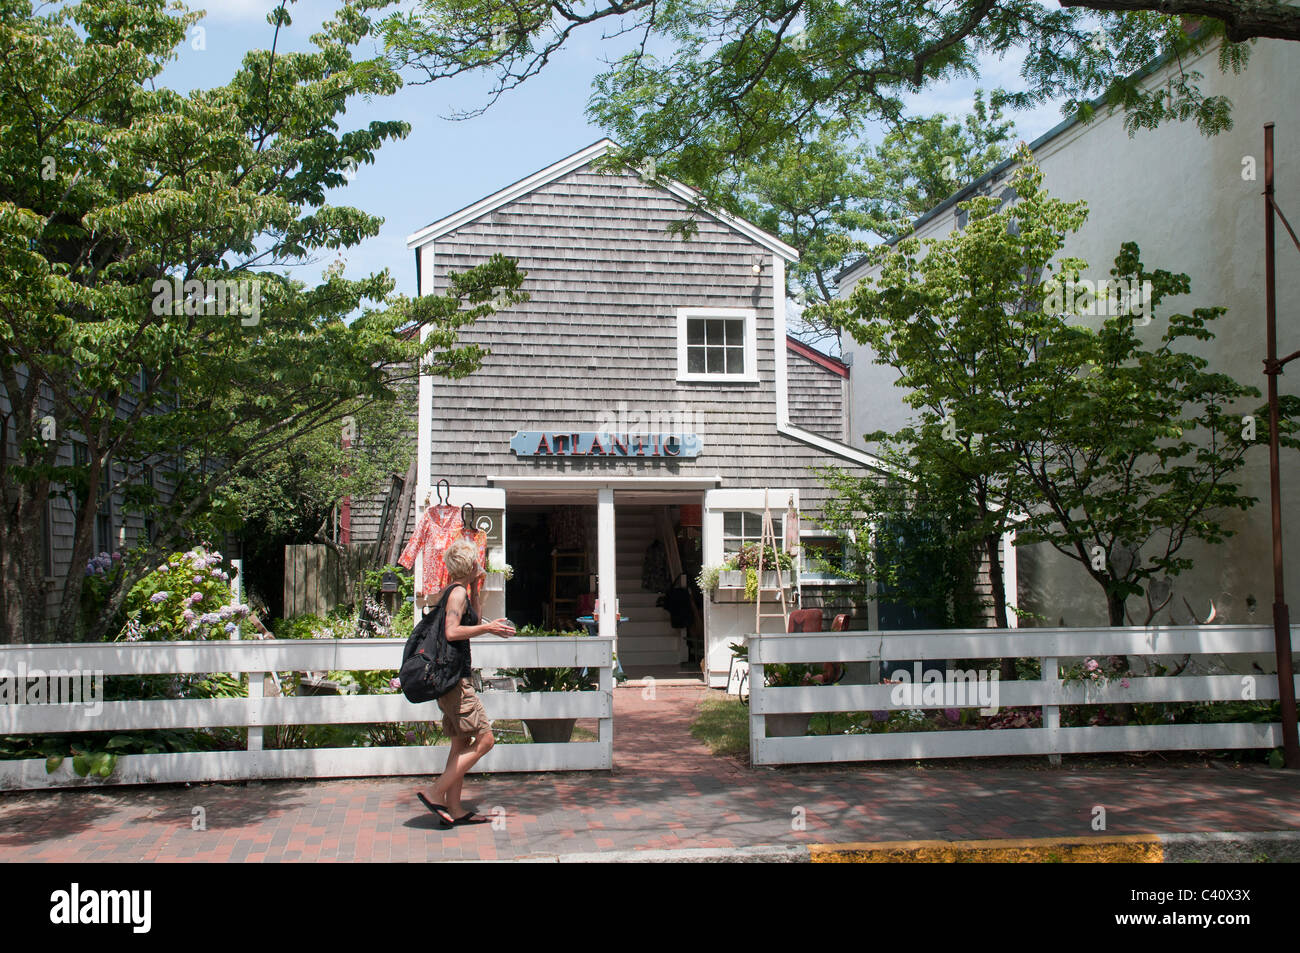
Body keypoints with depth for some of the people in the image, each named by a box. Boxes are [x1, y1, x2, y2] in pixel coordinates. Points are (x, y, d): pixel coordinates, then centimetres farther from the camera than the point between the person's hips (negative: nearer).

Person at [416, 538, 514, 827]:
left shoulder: (456, 591, 16)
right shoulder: (458, 592, -12)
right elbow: (452, 632, -25)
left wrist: (475, 591, 24)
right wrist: (488, 628, -17)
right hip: (455, 678, -10)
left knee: (461, 743, 12)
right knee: (484, 740, -10)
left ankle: (454, 809, 14)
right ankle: (436, 795, -8)